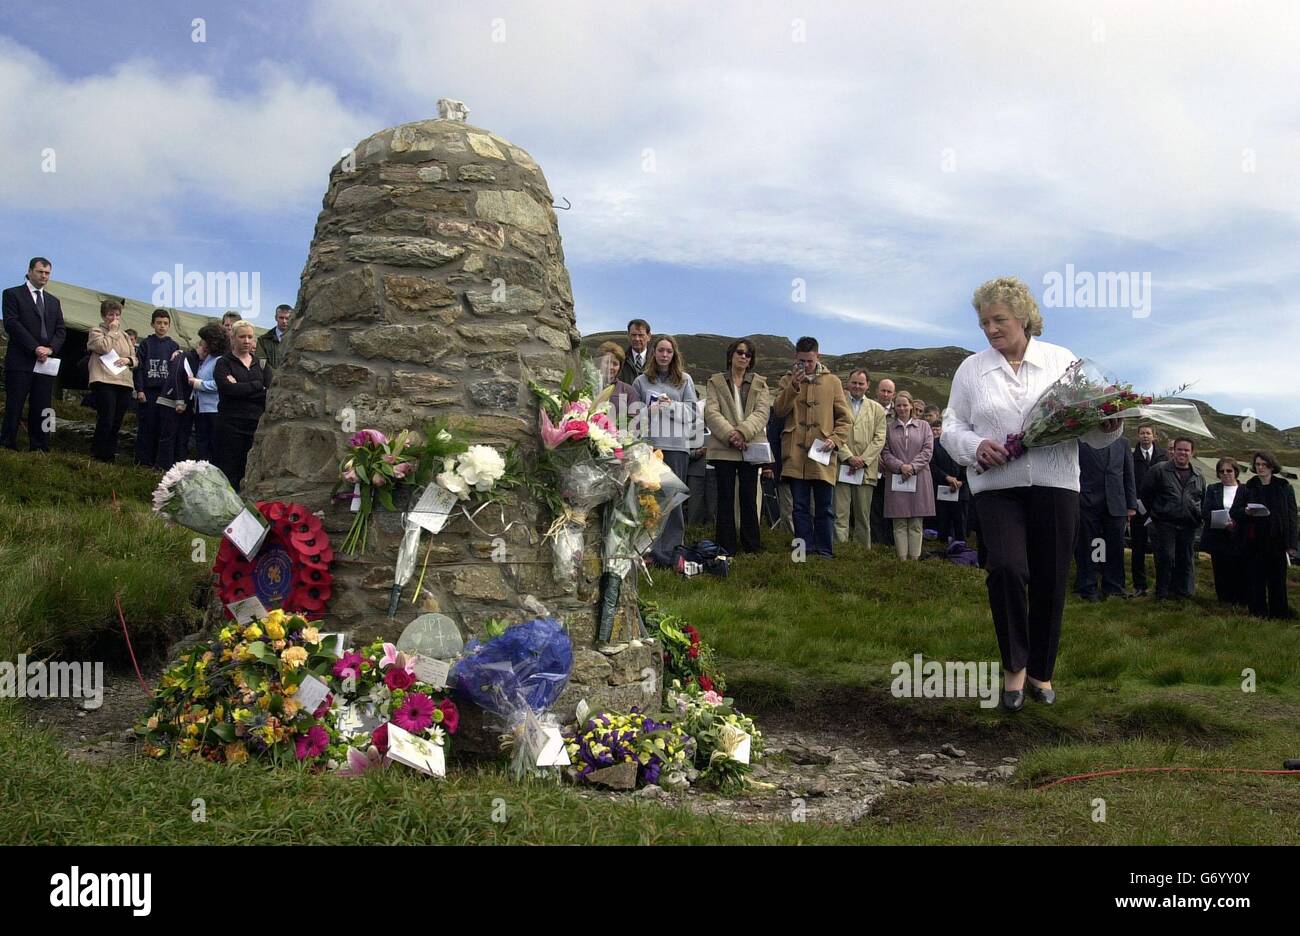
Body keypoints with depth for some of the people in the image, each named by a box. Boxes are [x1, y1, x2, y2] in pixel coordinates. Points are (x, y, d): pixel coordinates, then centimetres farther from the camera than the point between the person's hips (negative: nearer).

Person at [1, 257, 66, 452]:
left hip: (46, 362, 5)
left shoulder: (53, 301, 20)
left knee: (41, 412, 2)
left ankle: (39, 451, 3)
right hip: (20, 362, -4)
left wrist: (50, 349, -7)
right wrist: (35, 348, -15)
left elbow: (60, 330, 13)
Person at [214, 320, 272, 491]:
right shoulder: (224, 363, 5)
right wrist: (257, 386, -7)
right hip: (231, 424, -3)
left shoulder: (260, 363, 14)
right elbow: (229, 389, -15)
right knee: (230, 472, -2)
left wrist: (241, 388, -9)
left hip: (257, 425, 3)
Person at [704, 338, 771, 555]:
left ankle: (752, 546, 11)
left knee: (749, 499, 5)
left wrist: (743, 431, -17)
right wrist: (730, 436, -17)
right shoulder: (716, 382, 9)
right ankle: (726, 549, 3)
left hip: (751, 448, 1)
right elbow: (711, 413, -3)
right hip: (723, 448, -1)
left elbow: (762, 412, -1)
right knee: (725, 499, 0)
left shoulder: (760, 383, 13)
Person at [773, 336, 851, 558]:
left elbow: (844, 418, 9)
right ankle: (805, 551, 8)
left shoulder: (832, 381, 9)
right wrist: (793, 386, -16)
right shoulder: (788, 380, 10)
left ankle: (824, 552, 11)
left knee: (825, 508, 4)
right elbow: (779, 410, -4)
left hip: (822, 455, 0)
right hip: (795, 454, 0)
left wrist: (835, 439, -7)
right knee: (800, 507, 3)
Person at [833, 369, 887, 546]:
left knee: (864, 516, 5)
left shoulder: (877, 409, 15)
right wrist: (848, 457, -11)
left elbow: (879, 439, 7)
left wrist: (863, 460, -6)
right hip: (841, 466, -2)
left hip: (866, 470, 2)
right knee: (840, 515, -7)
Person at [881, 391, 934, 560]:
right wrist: (900, 466, -12)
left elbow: (927, 451, 3)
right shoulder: (888, 428, 10)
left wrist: (912, 466, -11)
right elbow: (885, 452, 3)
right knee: (899, 524, -2)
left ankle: (915, 558, 0)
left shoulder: (923, 426, 12)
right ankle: (902, 558, -1)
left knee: (916, 523, -1)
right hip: (896, 479, 0)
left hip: (918, 478, 0)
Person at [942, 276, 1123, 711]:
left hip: (1055, 484, 1)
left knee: (1050, 581, 4)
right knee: (1006, 569, -19)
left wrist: (1108, 427, -13)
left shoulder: (1062, 361, 8)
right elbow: (952, 427, 9)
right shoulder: (971, 369, 10)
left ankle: (1040, 670, 23)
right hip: (997, 487, -1)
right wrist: (975, 447, -11)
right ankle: (1014, 665, 1)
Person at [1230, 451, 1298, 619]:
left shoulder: (1285, 488, 7)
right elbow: (1233, 512, 8)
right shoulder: (1247, 488, 9)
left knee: (1277, 579, 1)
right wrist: (1245, 512, -15)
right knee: (1255, 579, 1)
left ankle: (1279, 612, 8)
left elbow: (1291, 517, 5)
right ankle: (1258, 612, 8)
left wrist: (1291, 543, -2)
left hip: (1276, 542, -1)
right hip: (1252, 542, 1)